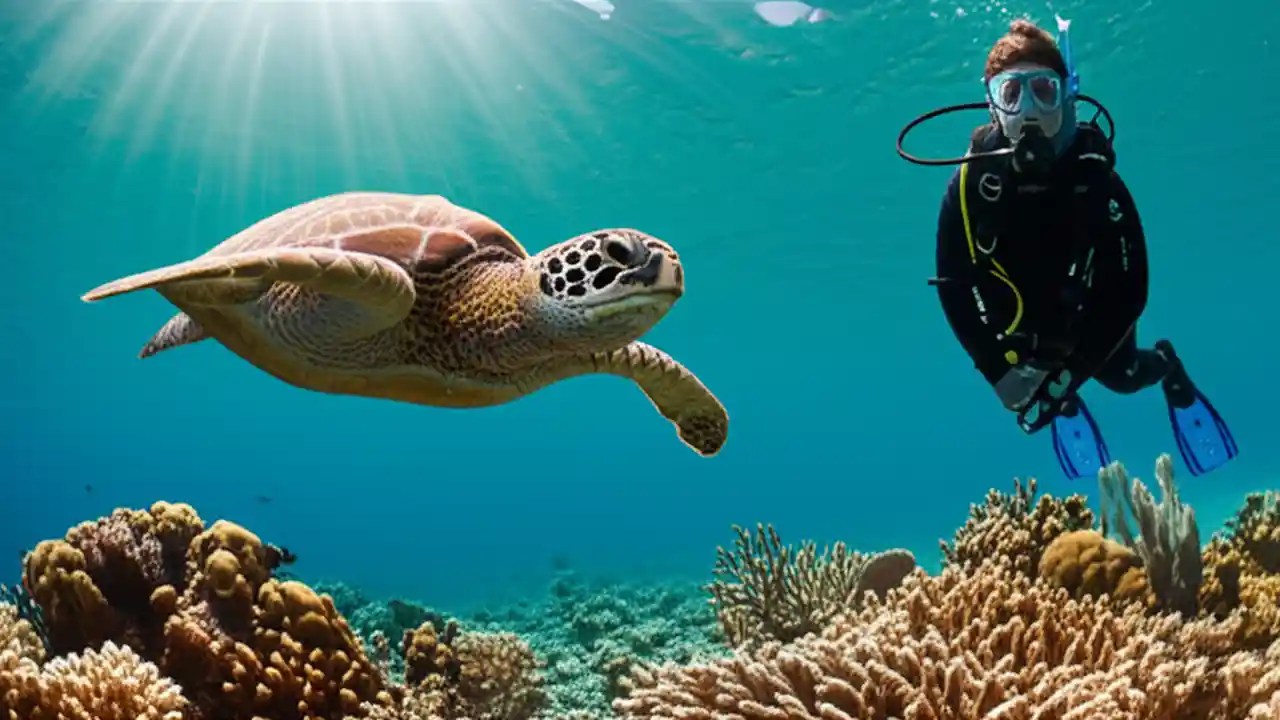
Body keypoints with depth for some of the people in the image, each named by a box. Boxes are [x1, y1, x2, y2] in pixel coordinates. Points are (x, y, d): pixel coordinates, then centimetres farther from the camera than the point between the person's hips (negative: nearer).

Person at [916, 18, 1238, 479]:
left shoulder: (1097, 178, -29)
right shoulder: (970, 184, -29)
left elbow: (1131, 287, -25)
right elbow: (954, 286, -24)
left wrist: (1073, 370, -31)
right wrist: (1000, 372, -29)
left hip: (1094, 322, 0)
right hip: (1021, 330, 0)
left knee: (1123, 378, 19)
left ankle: (1167, 366, 57)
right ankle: (1067, 406, 42)